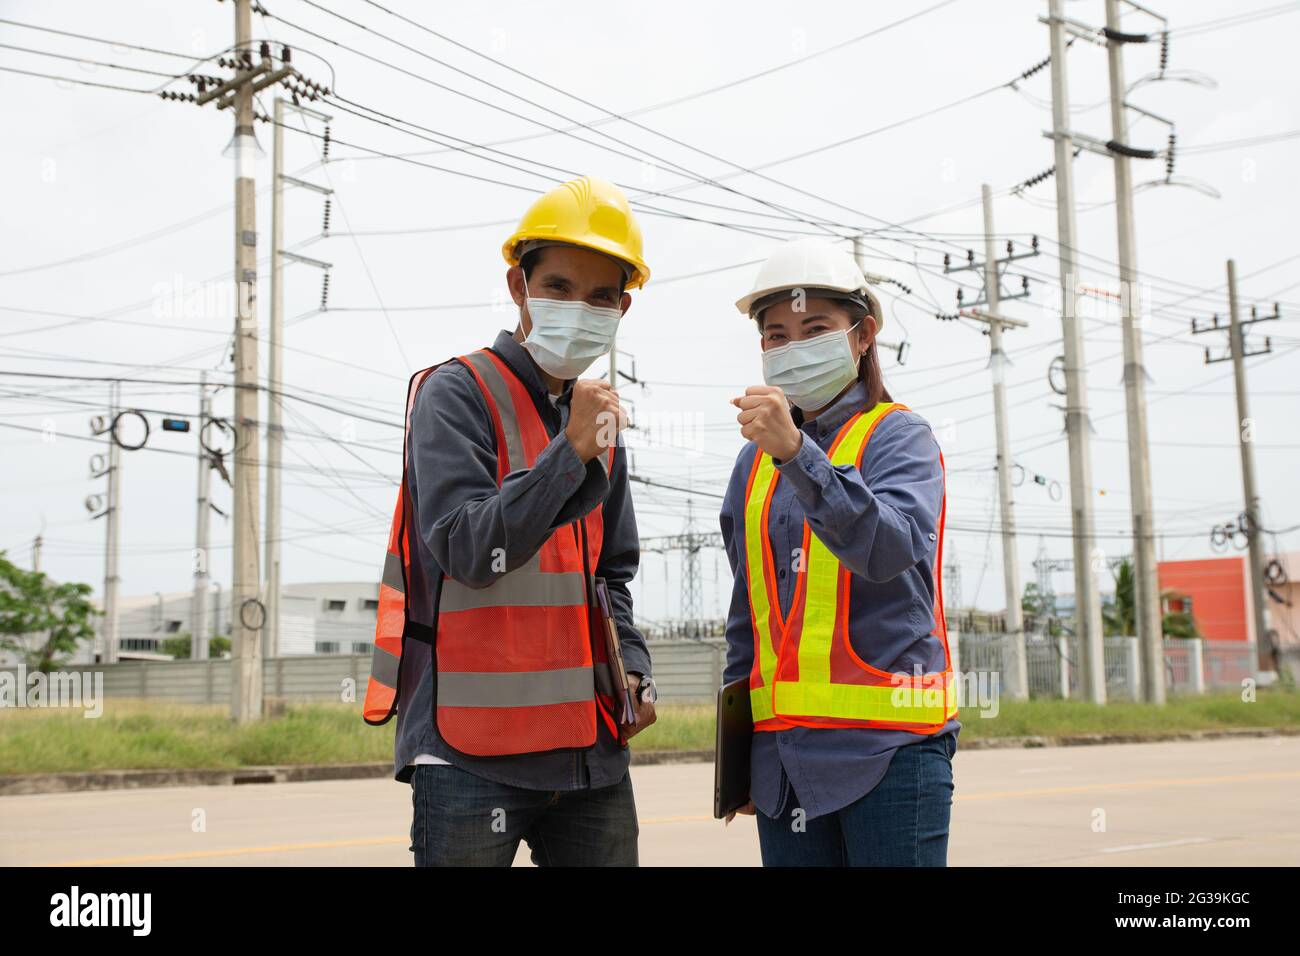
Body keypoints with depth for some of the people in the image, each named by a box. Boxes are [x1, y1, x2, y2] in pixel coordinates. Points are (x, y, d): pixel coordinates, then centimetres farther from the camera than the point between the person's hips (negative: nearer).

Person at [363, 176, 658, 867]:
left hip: (590, 750, 7)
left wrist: (632, 671, 7)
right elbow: (467, 550, -17)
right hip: (474, 753, -6)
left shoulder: (598, 420, 15)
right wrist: (571, 452, -21)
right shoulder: (457, 394, -6)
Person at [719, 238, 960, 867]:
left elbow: (889, 548, -22)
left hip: (887, 744, -5)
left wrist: (797, 452, -34)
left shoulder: (897, 436, -2)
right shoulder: (755, 461, 14)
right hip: (783, 751, 5)